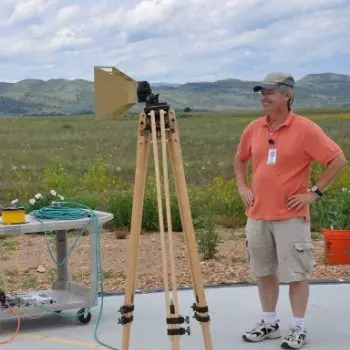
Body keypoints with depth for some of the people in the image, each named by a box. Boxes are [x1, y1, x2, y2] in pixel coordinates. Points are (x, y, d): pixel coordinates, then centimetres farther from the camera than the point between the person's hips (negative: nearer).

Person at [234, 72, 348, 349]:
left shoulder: (305, 128, -12)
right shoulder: (254, 129, 5)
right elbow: (240, 159, 22)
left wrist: (315, 192, -12)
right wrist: (243, 187, 9)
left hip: (291, 216, -5)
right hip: (257, 215, 6)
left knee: (296, 274, 2)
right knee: (264, 272, 13)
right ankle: (270, 323, 27)